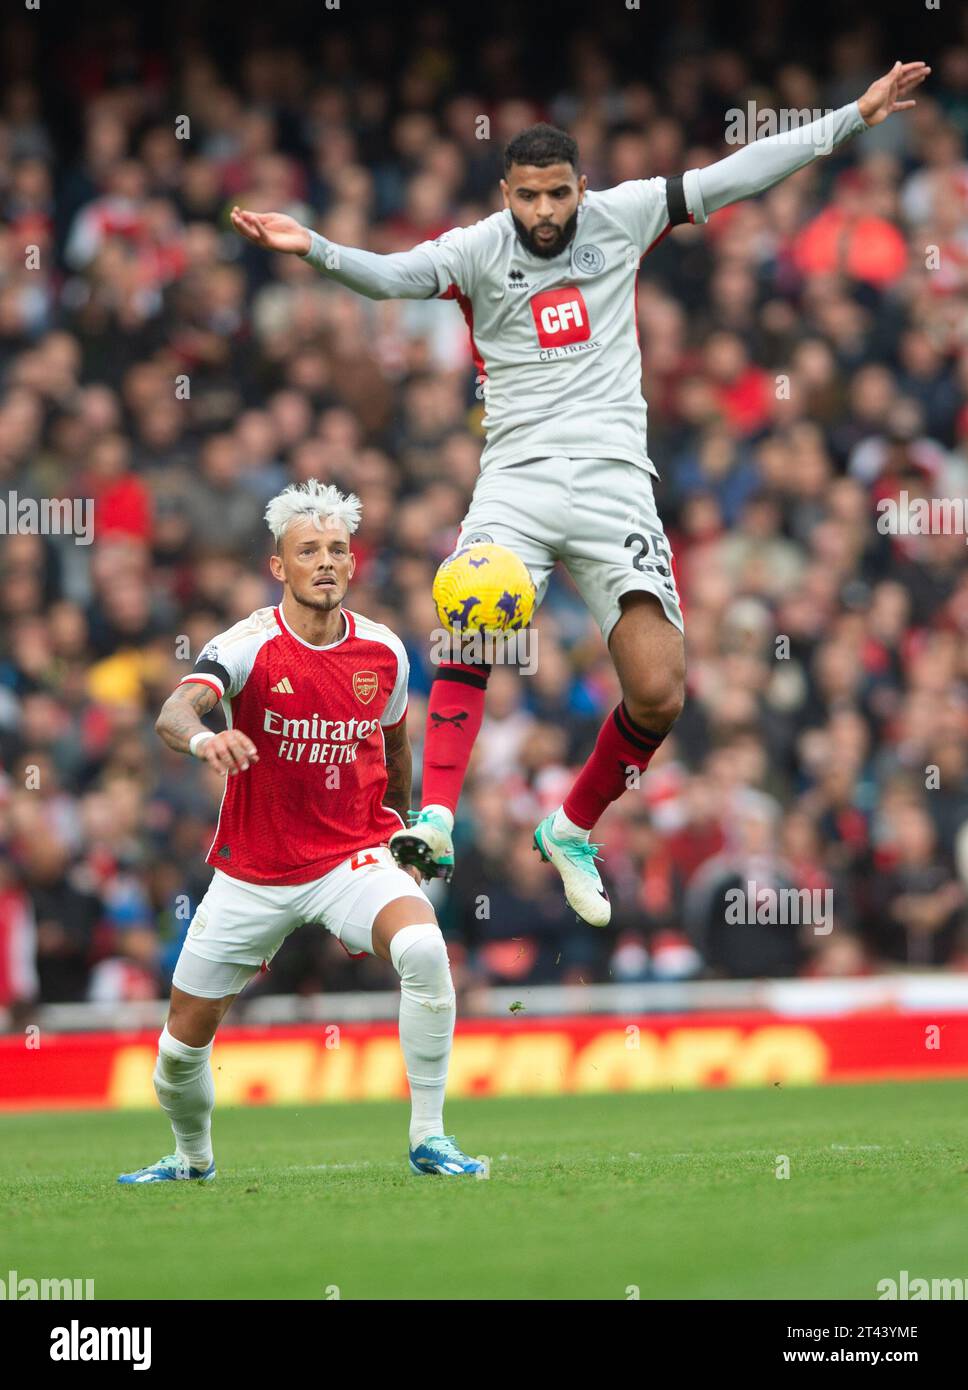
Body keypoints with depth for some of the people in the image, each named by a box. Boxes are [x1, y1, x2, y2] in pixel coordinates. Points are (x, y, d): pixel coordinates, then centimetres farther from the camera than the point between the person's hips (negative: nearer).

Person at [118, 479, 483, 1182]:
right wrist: (202, 737, -57)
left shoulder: (384, 652, -3)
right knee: (184, 1041, 6)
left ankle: (429, 1138, -18)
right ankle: (193, 1157, 40)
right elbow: (174, 713, -34)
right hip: (251, 873, -1)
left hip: (353, 856, 1)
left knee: (425, 949, -30)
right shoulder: (250, 645, -15)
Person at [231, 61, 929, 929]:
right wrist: (312, 248, -35)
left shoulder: (620, 217, 5)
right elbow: (391, 276, -15)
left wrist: (857, 116, 6)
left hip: (614, 478, 1)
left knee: (660, 695, -8)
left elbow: (735, 178, 7)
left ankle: (574, 831, 16)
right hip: (519, 475, -1)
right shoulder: (478, 250, 1)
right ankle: (435, 824, -33)